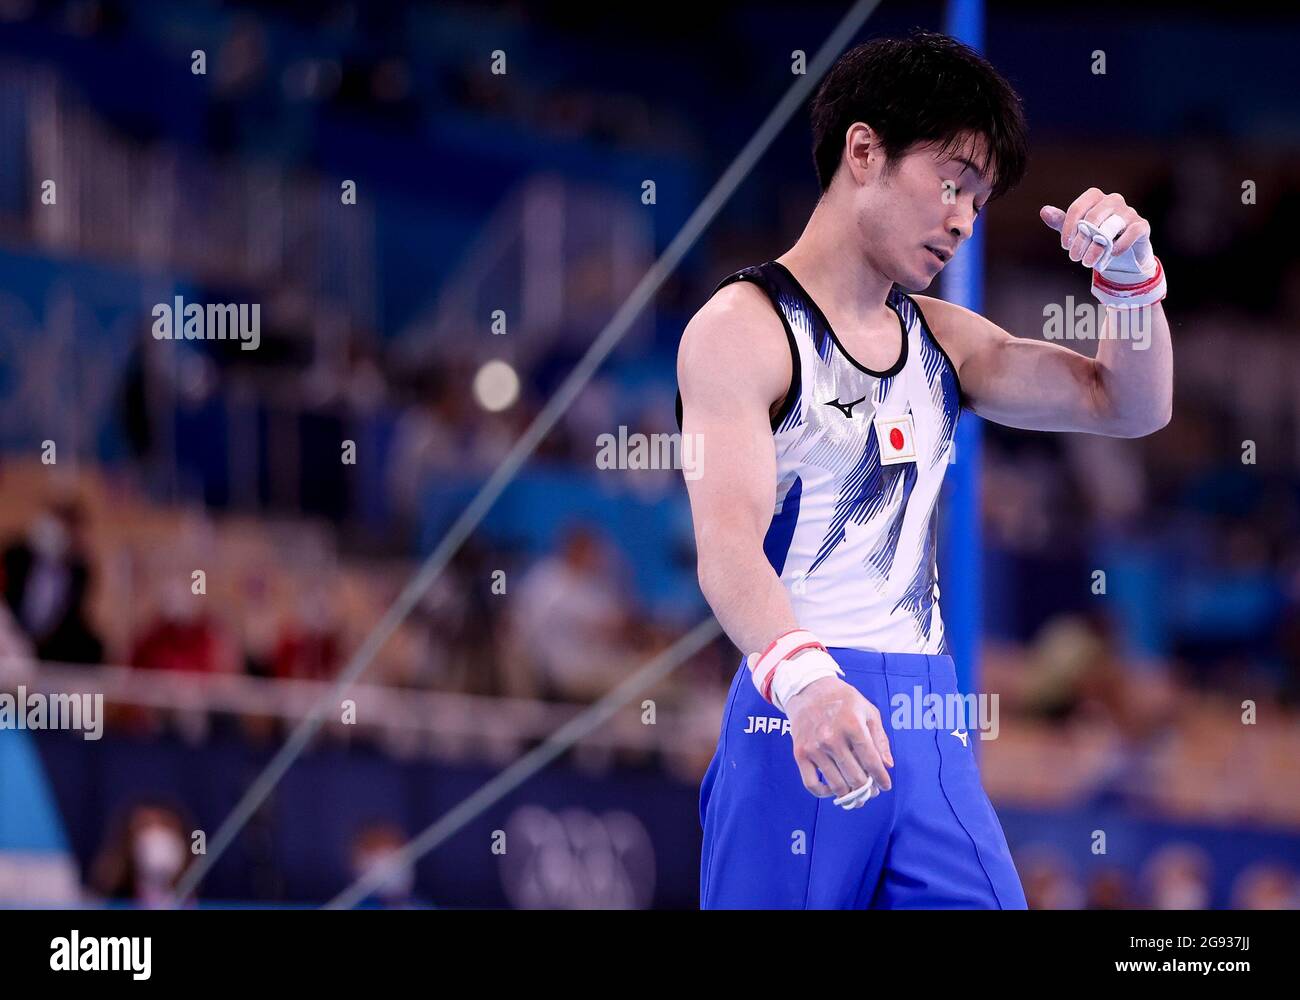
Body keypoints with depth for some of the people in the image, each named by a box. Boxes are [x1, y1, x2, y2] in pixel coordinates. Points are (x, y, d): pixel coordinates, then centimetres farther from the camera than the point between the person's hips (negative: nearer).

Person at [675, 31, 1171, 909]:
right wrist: (802, 680, -39)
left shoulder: (941, 339, 18)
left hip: (931, 730, 7)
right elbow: (728, 540, -20)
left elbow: (1131, 405, 23)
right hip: (800, 722, -6)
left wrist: (1129, 275, 3)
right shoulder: (745, 328, -6)